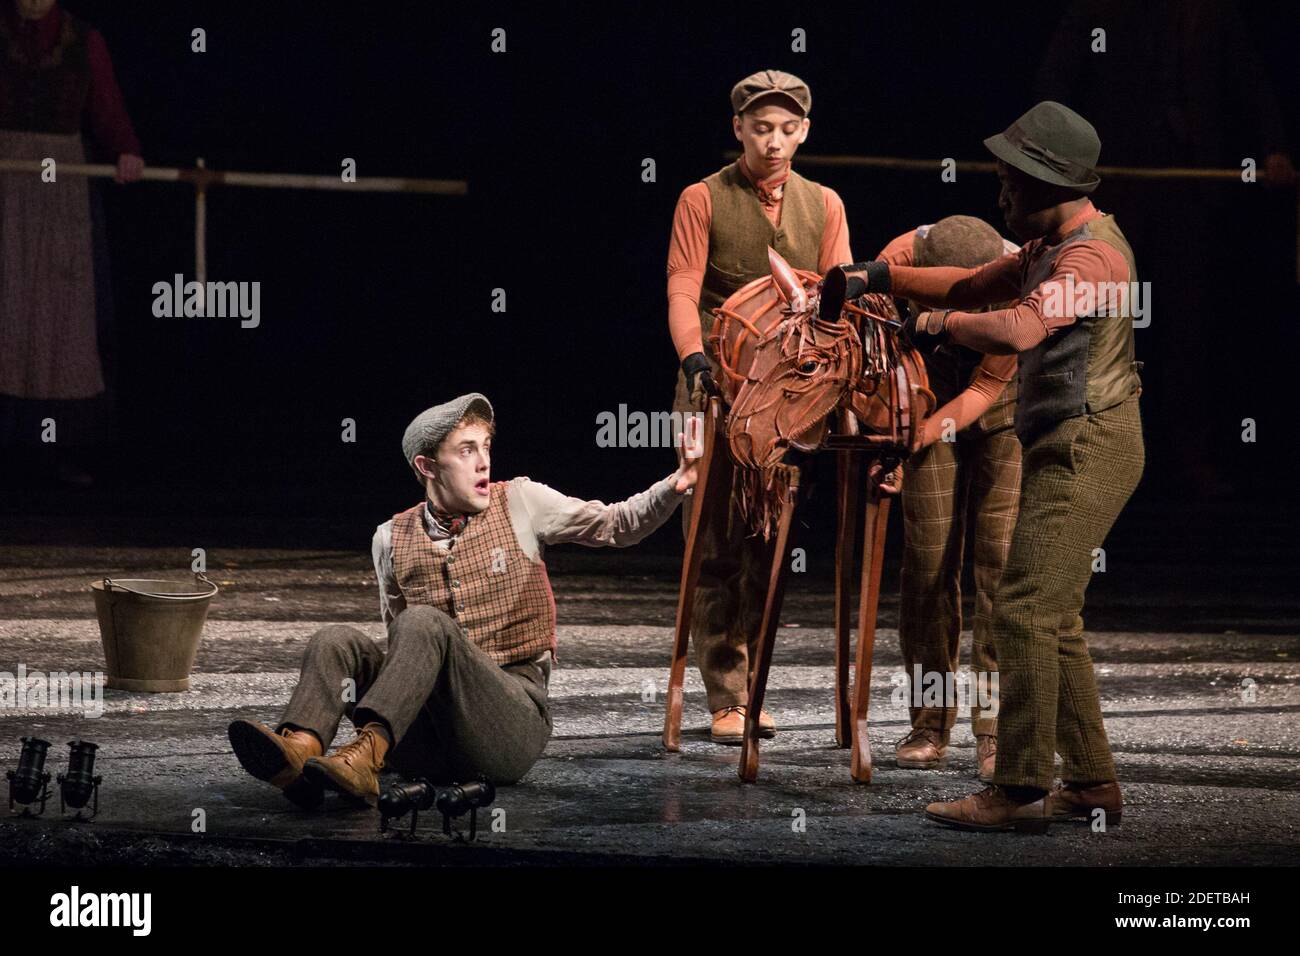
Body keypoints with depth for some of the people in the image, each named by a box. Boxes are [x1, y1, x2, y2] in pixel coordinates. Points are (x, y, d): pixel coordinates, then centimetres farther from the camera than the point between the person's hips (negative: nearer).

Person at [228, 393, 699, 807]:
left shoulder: (519, 504, 8)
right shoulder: (392, 539, 13)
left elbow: (618, 526, 7)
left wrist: (674, 486, -8)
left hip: (513, 719, -3)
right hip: (429, 738, 3)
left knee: (423, 623, -28)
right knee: (337, 640, -18)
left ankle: (365, 755, -49)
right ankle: (300, 749, -47)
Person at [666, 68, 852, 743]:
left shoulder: (823, 206, 13)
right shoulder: (703, 200, 3)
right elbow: (682, 290, -5)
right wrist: (695, 357, -24)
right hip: (718, 391, -3)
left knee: (769, 546, 4)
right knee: (717, 547, -5)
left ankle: (749, 683, 12)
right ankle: (728, 701, -4)